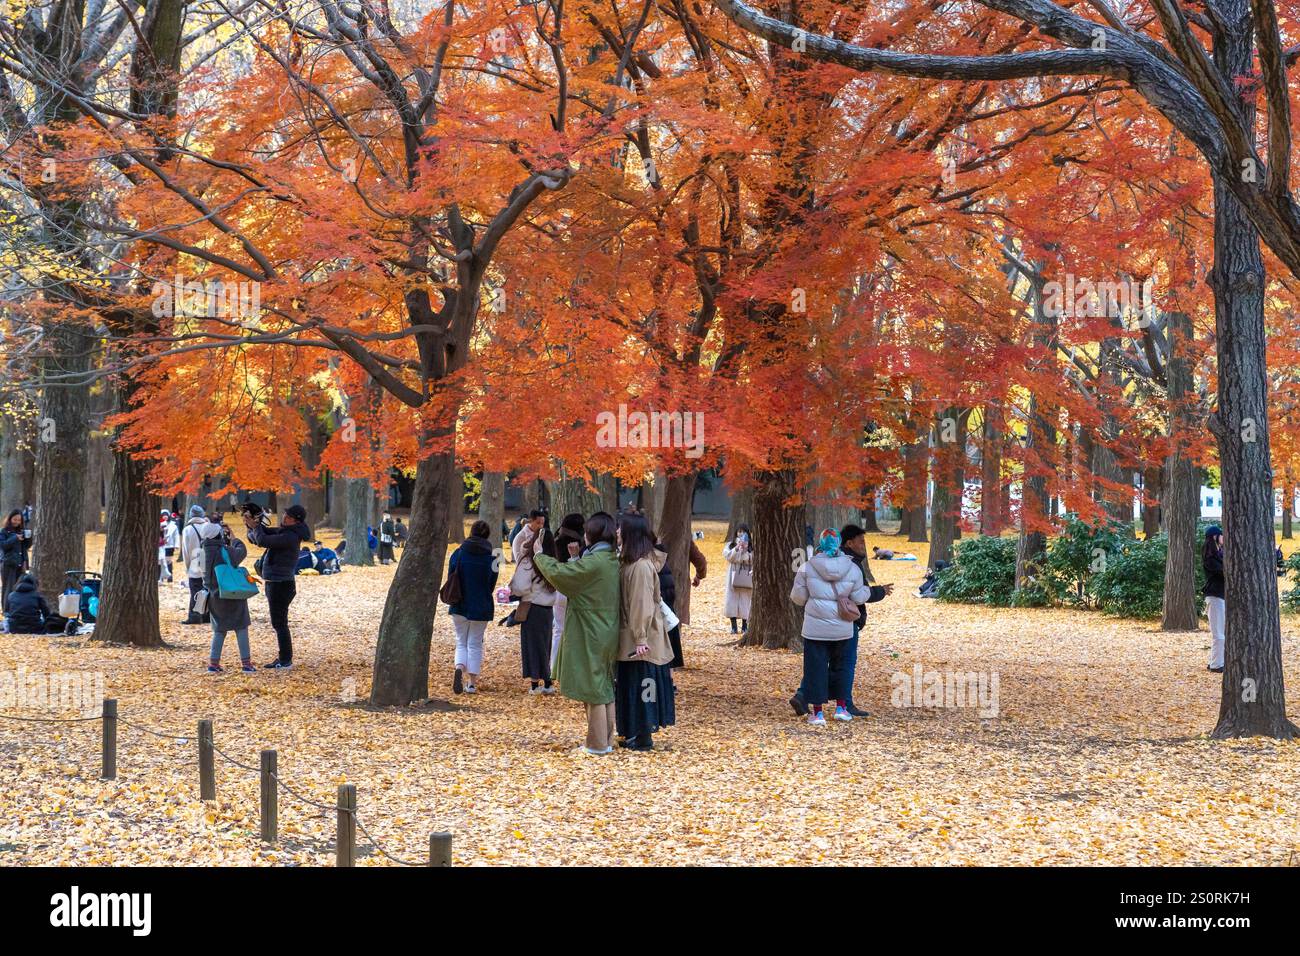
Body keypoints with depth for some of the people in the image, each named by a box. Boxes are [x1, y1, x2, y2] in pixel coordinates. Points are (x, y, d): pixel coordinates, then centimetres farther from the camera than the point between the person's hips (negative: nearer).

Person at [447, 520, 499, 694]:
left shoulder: (458, 553, -6)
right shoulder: (491, 557, -7)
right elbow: (492, 585, 1)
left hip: (459, 607, 0)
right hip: (481, 608, 0)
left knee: (461, 642, 13)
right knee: (475, 644, 12)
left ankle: (459, 669, -16)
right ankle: (472, 683, 10)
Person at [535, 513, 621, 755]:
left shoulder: (594, 563, -21)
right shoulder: (613, 561, 5)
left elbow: (557, 573, -20)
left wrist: (540, 557, -2)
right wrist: (577, 557, 19)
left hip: (589, 635, -8)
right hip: (608, 634, 8)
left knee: (593, 689, 0)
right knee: (605, 687, 15)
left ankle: (597, 744, 5)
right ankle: (606, 740, 22)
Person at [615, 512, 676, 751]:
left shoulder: (641, 566, -20)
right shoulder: (628, 562, 9)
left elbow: (642, 605, -23)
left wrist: (641, 638, -24)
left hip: (639, 640, -9)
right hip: (628, 635, 9)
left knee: (640, 685, -1)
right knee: (630, 685, 15)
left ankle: (644, 737, 6)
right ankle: (636, 733, 22)